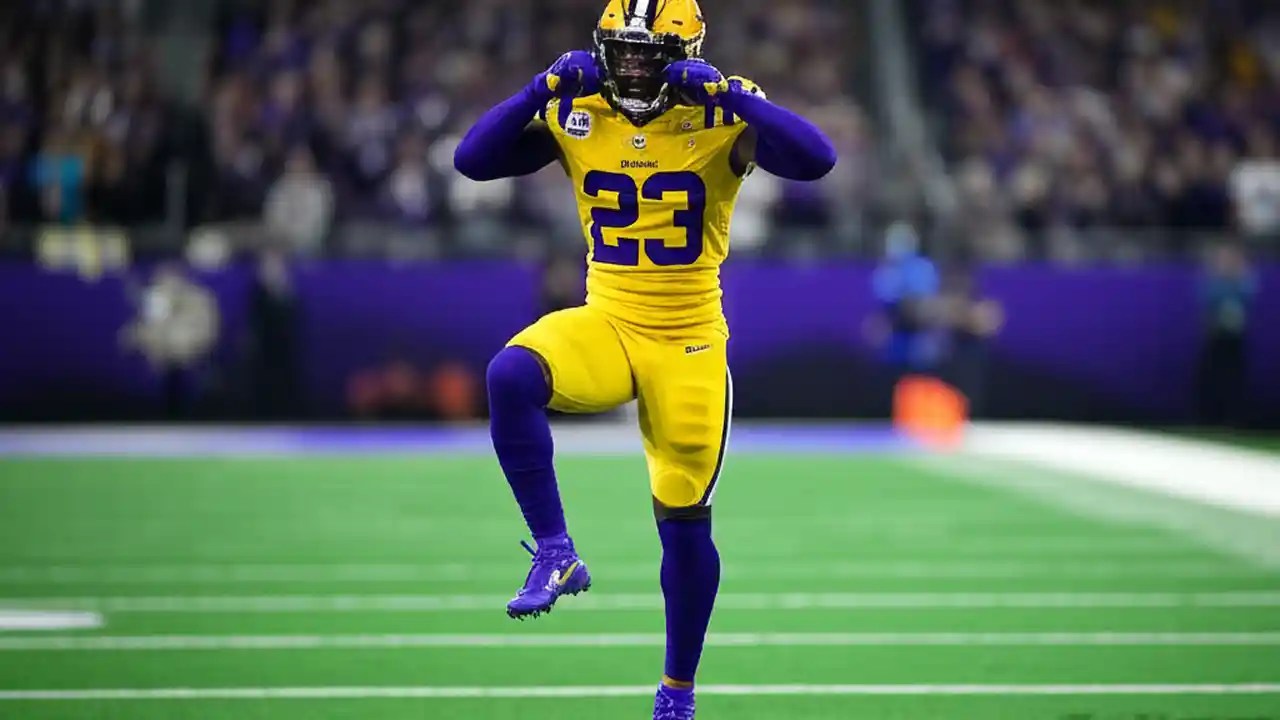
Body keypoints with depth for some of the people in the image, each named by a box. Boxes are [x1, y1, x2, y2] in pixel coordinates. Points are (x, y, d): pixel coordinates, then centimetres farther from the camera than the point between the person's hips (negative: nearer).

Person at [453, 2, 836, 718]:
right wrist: (545, 89, -17)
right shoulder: (575, 115, -2)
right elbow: (473, 160, -8)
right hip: (606, 323, 2)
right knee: (511, 377, -31)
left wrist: (733, 94, -28)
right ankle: (556, 554, -19)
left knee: (686, 523, 4)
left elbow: (817, 160, -24)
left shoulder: (722, 118, -9)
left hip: (690, 342, -2)